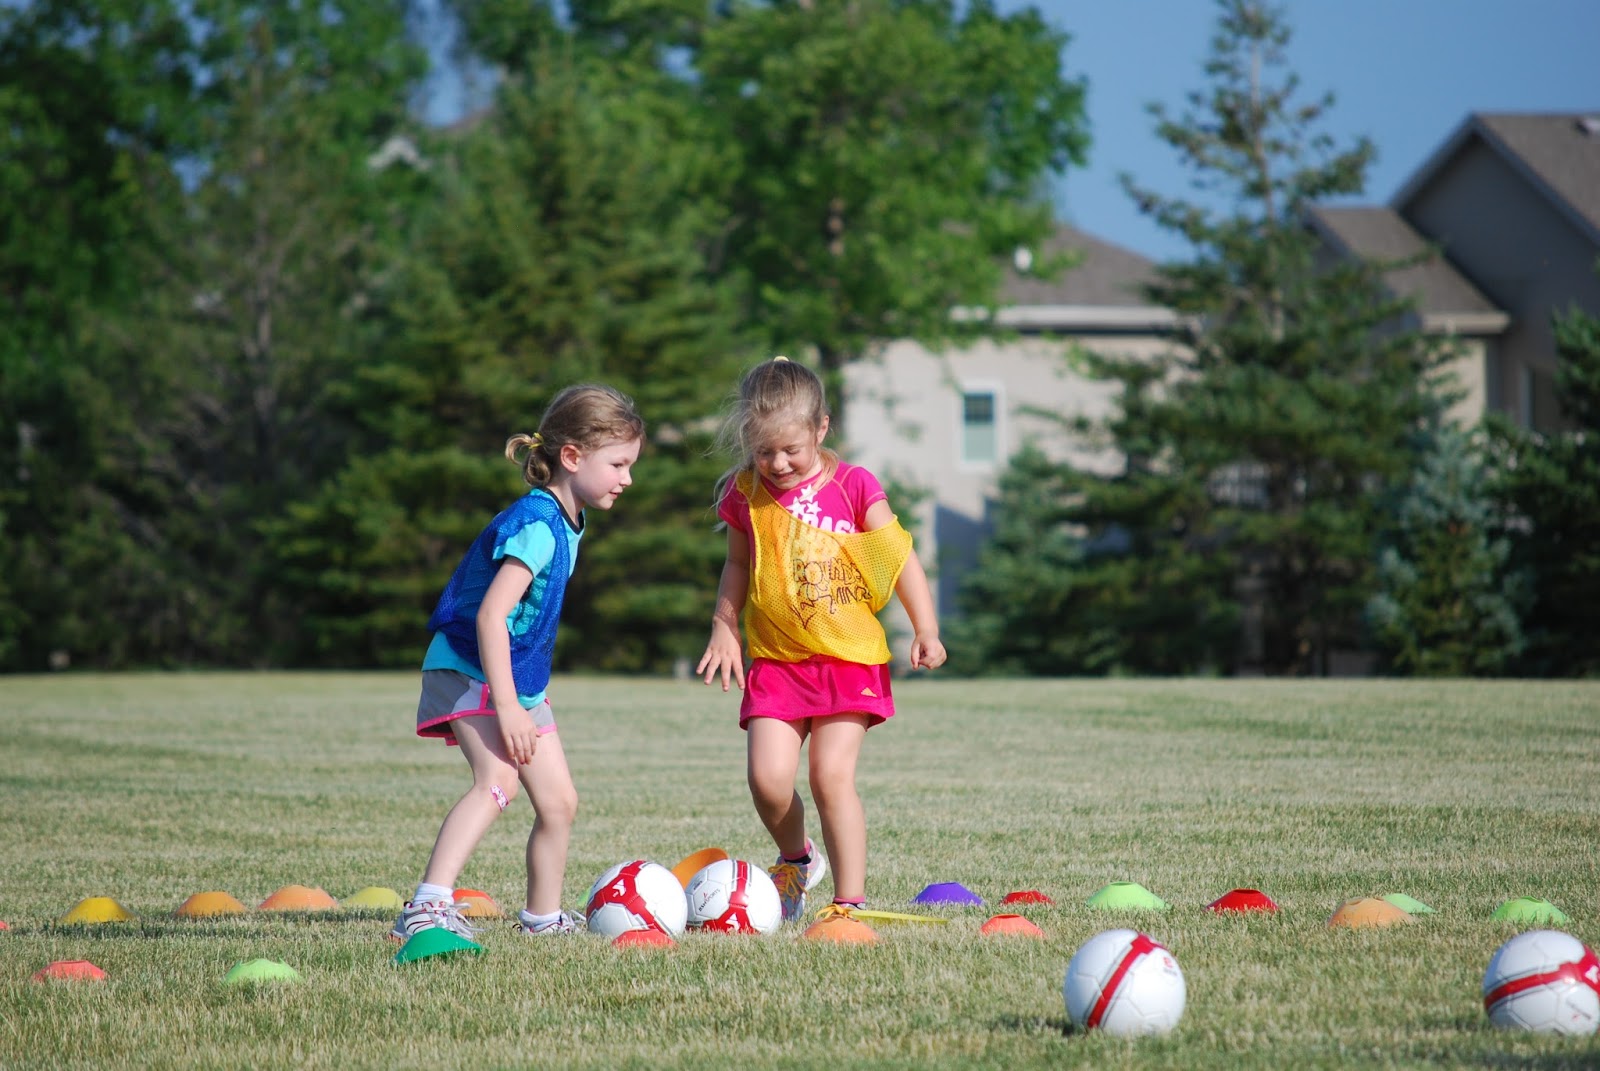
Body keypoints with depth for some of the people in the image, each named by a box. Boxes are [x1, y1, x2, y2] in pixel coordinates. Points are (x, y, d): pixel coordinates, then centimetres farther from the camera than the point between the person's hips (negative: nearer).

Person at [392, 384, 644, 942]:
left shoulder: (565, 522, 8)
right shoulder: (535, 524, -23)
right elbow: (491, 614, -31)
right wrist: (506, 707, -33)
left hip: (520, 681, 10)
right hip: (470, 672, -10)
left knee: (559, 801, 12)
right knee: (499, 777, -31)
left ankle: (542, 918, 31)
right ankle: (427, 908, -40)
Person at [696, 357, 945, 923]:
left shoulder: (855, 487, -4)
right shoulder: (744, 493, 3)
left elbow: (901, 558, 1)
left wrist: (925, 630, -8)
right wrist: (722, 629, 11)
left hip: (850, 658, -2)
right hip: (775, 661, 2)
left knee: (833, 774, -13)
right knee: (768, 776, -11)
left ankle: (850, 899, -3)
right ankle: (796, 858, 20)